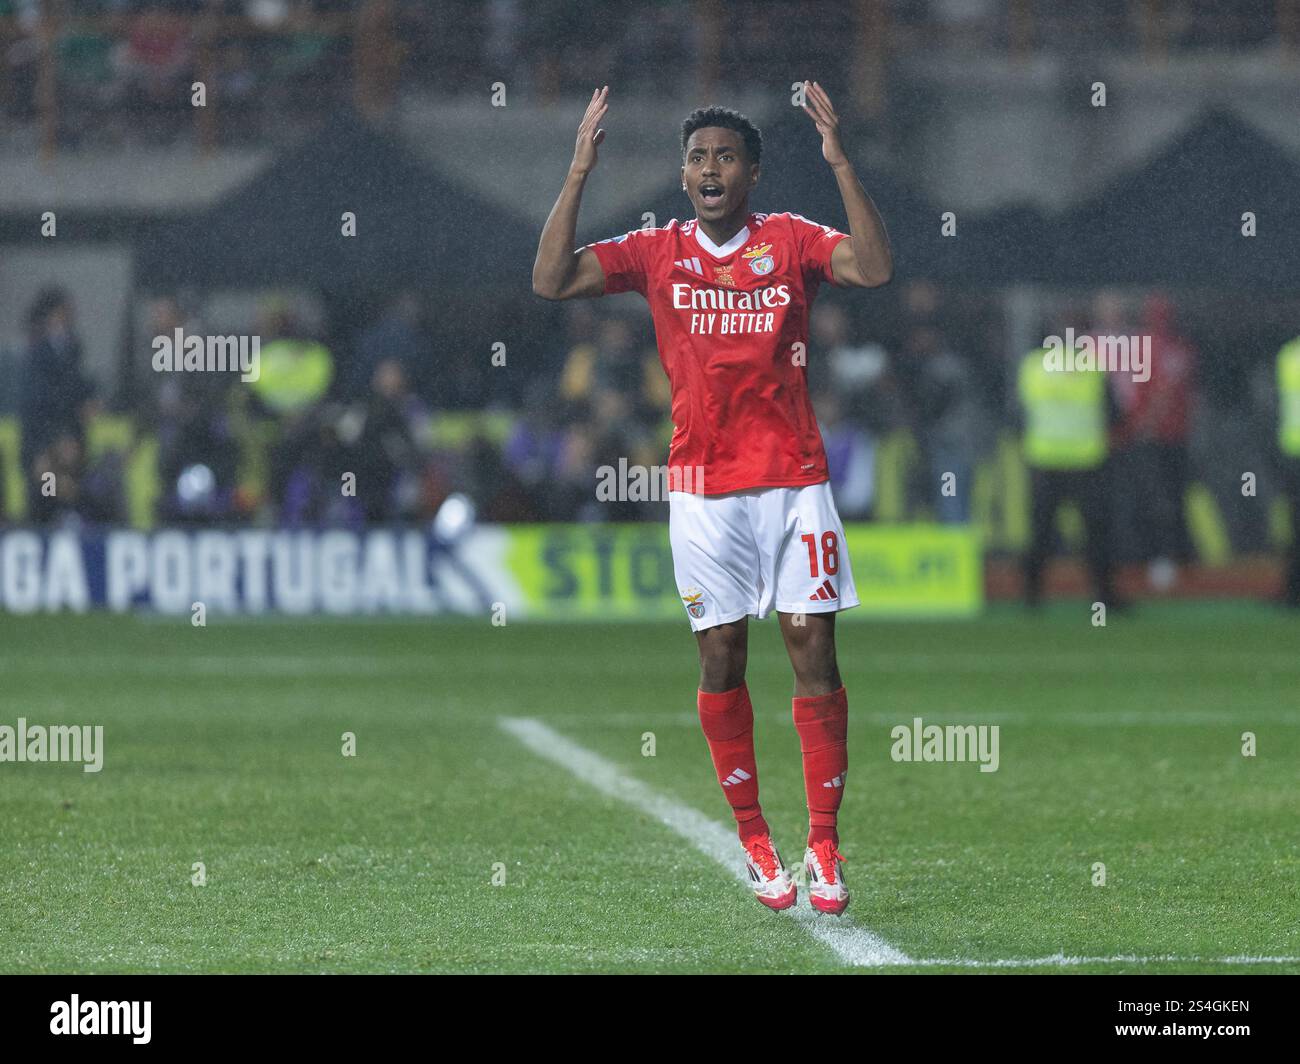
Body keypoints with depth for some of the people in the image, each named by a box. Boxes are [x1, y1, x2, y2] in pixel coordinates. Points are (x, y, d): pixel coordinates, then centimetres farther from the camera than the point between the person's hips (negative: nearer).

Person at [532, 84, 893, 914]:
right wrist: (580, 173, -11)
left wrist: (840, 164, -21)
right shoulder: (658, 253, 5)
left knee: (813, 650, -5)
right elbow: (552, 280, -5)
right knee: (722, 659, 0)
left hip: (794, 478, -1)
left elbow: (875, 269, -15)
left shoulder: (791, 242, 2)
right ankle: (754, 840, 10)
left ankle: (824, 843, 0)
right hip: (702, 486, 1)